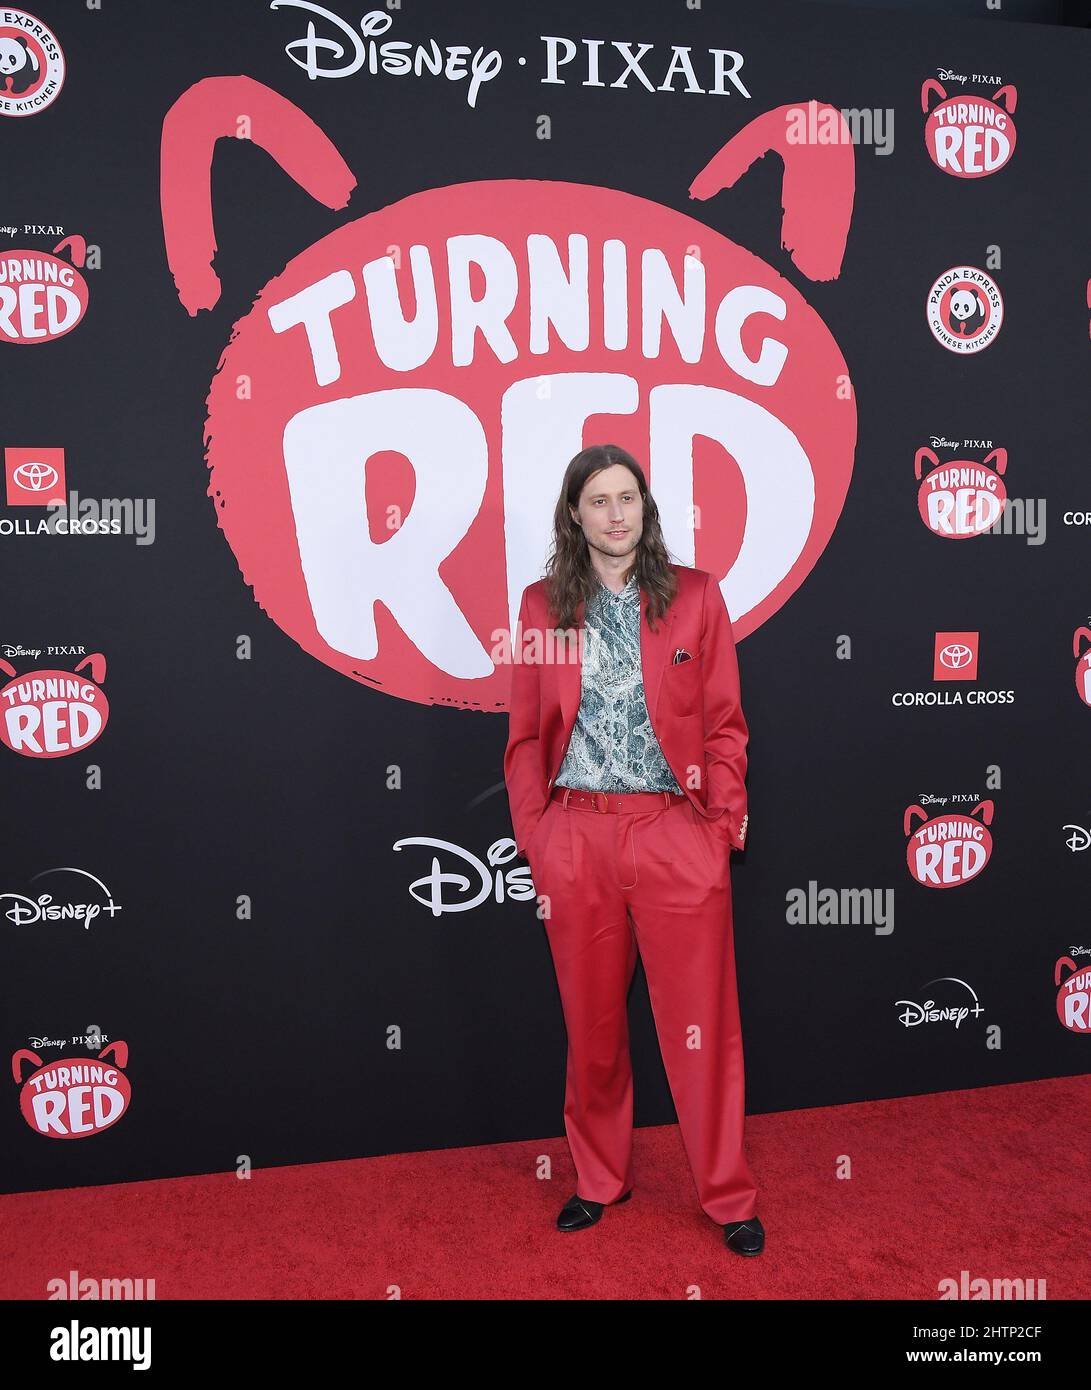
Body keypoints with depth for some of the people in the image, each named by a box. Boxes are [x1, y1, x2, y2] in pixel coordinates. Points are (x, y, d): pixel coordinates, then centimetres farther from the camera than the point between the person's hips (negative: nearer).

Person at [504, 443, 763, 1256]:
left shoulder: (695, 596, 3)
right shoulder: (544, 605, 6)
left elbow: (724, 725, 3)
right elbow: (528, 736, 7)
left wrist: (724, 823, -5)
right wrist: (534, 837, 1)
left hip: (676, 834, -1)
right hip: (577, 838, 2)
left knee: (702, 1023, 5)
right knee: (592, 1023, 14)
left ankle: (729, 1196, 24)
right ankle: (601, 1180, 33)